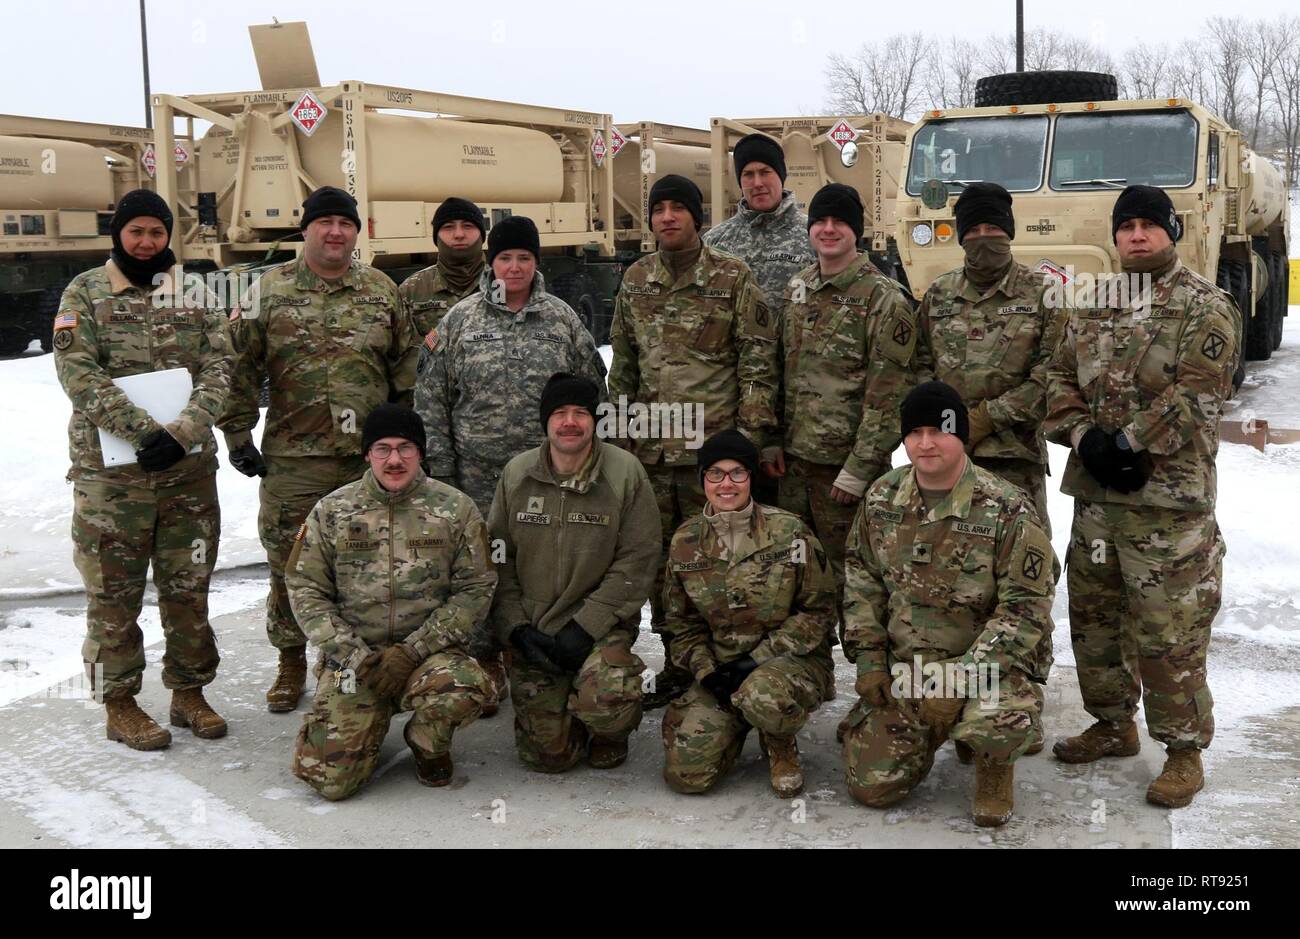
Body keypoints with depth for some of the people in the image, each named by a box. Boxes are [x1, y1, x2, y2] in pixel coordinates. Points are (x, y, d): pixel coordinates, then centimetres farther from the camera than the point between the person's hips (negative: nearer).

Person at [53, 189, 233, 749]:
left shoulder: (195, 294, 8)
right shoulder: (84, 293, 1)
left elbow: (218, 370, 0)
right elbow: (78, 373, -11)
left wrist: (182, 433, -16)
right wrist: (144, 431, -20)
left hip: (189, 467, 3)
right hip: (110, 471, -2)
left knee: (188, 587, 11)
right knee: (115, 593, 5)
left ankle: (188, 691, 26)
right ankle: (120, 703, 19)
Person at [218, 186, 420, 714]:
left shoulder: (382, 290, 8)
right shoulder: (270, 291, 2)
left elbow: (407, 363, 13)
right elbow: (240, 367, 3)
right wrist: (238, 435, 1)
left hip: (371, 456, 1)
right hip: (292, 458, -1)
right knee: (289, 563, 5)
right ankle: (291, 660, 23)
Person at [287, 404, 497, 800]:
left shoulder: (456, 509, 1)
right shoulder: (331, 511, 4)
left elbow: (476, 590, -2)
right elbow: (305, 590, 4)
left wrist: (412, 651, -12)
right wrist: (354, 656, -9)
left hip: (430, 652, 0)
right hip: (352, 656, 1)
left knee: (465, 686, -35)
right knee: (330, 778, -15)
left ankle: (428, 743, 2)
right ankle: (367, 728, 22)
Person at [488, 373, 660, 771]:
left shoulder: (625, 472, -7)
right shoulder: (516, 474, 2)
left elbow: (636, 562, -9)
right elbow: (497, 559, 4)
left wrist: (585, 626, -16)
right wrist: (516, 629, -8)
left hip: (600, 627, -2)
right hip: (531, 630, 2)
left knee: (604, 699, -31)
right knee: (547, 755, 1)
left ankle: (611, 735, 7)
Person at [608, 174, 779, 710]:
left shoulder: (733, 278, -2)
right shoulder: (636, 281, 12)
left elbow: (758, 362, -3)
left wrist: (751, 433, -9)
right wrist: (620, 430, 14)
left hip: (712, 445, -5)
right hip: (651, 446, 5)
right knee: (660, 558, 10)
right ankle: (675, 666, 23)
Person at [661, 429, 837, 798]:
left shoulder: (789, 532, -8)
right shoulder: (685, 542, 3)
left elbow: (818, 610, -6)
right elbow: (682, 623, 11)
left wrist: (760, 658, -14)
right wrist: (706, 671, -6)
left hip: (790, 659, -3)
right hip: (720, 669, 3)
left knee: (762, 696, -39)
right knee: (685, 773, -13)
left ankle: (781, 747, -1)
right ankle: (736, 725, 21)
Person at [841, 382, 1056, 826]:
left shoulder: (1006, 509, -15)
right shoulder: (881, 498, 0)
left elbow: (1026, 606, -15)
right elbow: (861, 578, 10)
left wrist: (959, 676, -22)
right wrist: (868, 659, 0)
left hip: (986, 661, -4)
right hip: (901, 664, 4)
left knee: (999, 728, -37)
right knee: (871, 785, -2)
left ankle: (995, 765, 3)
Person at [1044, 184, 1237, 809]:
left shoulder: (1205, 307, -4)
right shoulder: (1091, 307, 14)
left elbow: (1196, 397, -15)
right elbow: (1060, 380, 9)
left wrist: (1125, 444, -16)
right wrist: (1086, 438, -9)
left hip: (1168, 498, -6)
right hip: (1093, 491, 6)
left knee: (1168, 632, -4)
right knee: (1093, 615, 16)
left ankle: (1184, 751, 11)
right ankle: (1112, 724, 34)